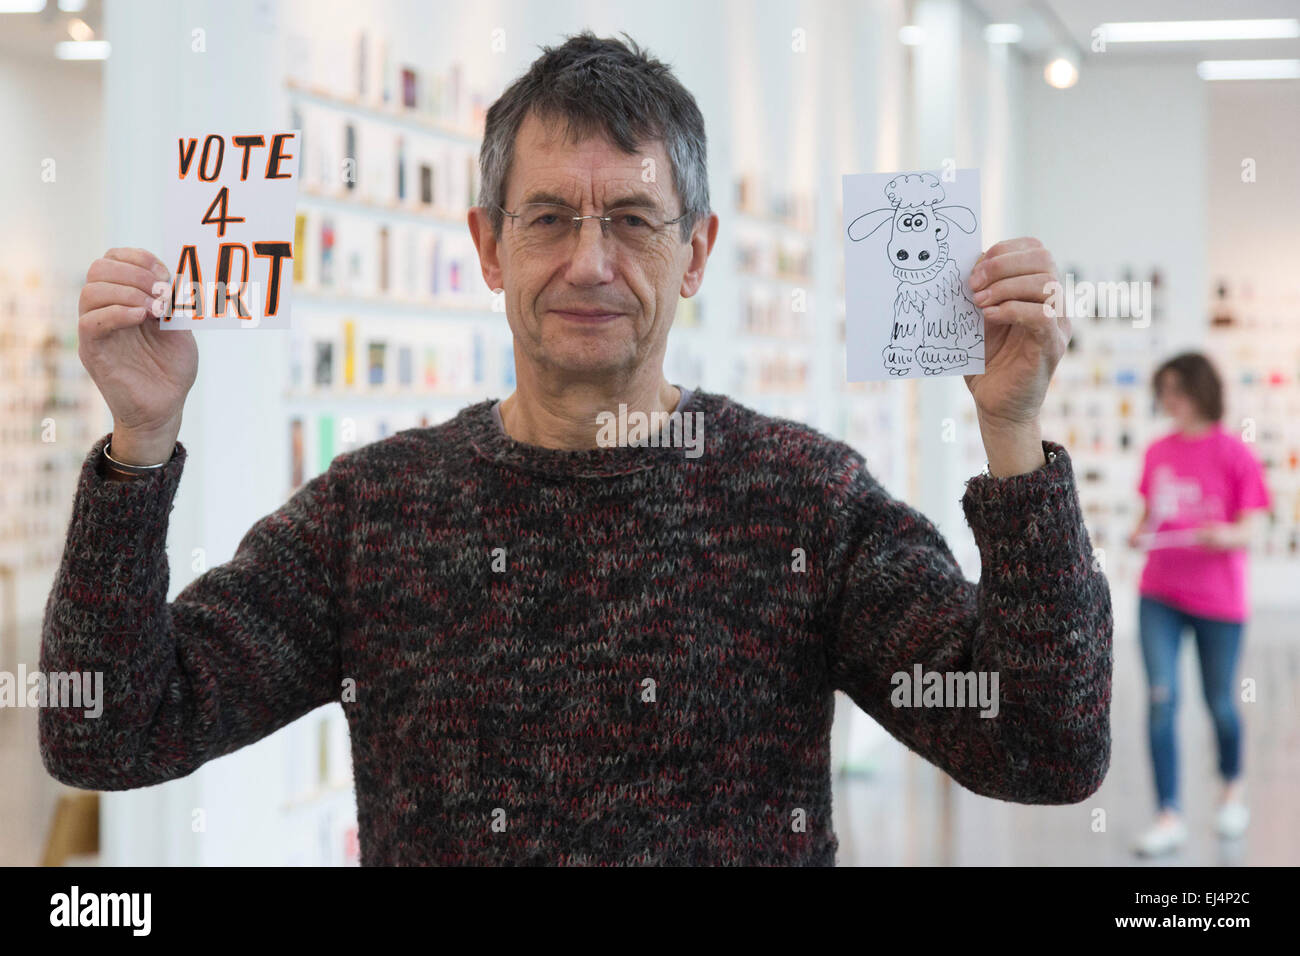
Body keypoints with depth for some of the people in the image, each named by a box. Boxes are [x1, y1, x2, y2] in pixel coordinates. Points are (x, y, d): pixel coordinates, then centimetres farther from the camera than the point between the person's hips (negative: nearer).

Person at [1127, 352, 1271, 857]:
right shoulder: (1158, 451, 7)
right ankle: (1169, 816, -5)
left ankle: (1233, 786, 39)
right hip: (1159, 596, 3)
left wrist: (1225, 535, -28)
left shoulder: (1234, 455, -6)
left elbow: (1249, 531, -6)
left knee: (1219, 702, 10)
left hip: (1217, 597, -3)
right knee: (1161, 698, -8)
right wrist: (1140, 533, -6)